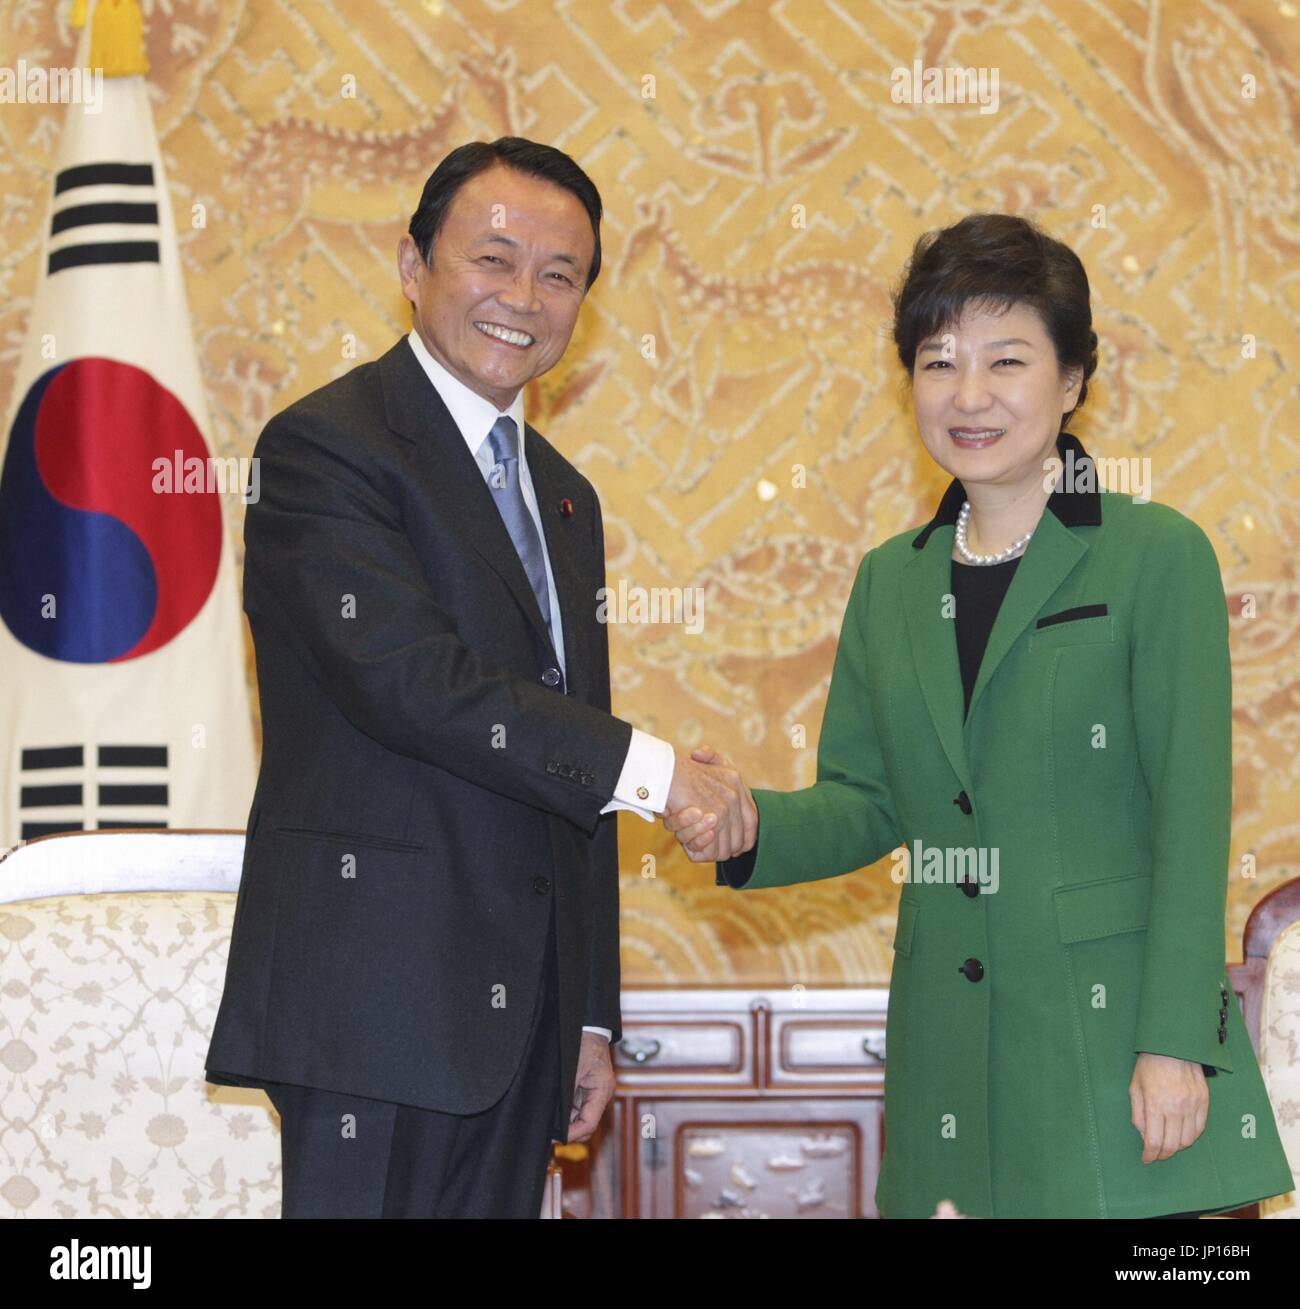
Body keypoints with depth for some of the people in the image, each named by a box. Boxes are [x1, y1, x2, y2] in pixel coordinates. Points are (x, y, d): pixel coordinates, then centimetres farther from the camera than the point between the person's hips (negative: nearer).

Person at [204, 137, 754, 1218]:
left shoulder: (563, 497, 19)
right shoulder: (325, 446, -6)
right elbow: (403, 676, -20)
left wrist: (592, 1016, 17)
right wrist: (648, 767, -20)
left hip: (526, 1006, 7)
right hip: (381, 1001, -7)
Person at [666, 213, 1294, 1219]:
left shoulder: (1157, 556, -3)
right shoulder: (892, 580, 14)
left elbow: (1192, 813, -8)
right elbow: (868, 801, 13)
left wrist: (1174, 1042, -14)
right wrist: (754, 826, -8)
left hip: (1109, 1022, -4)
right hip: (950, 1046, 5)